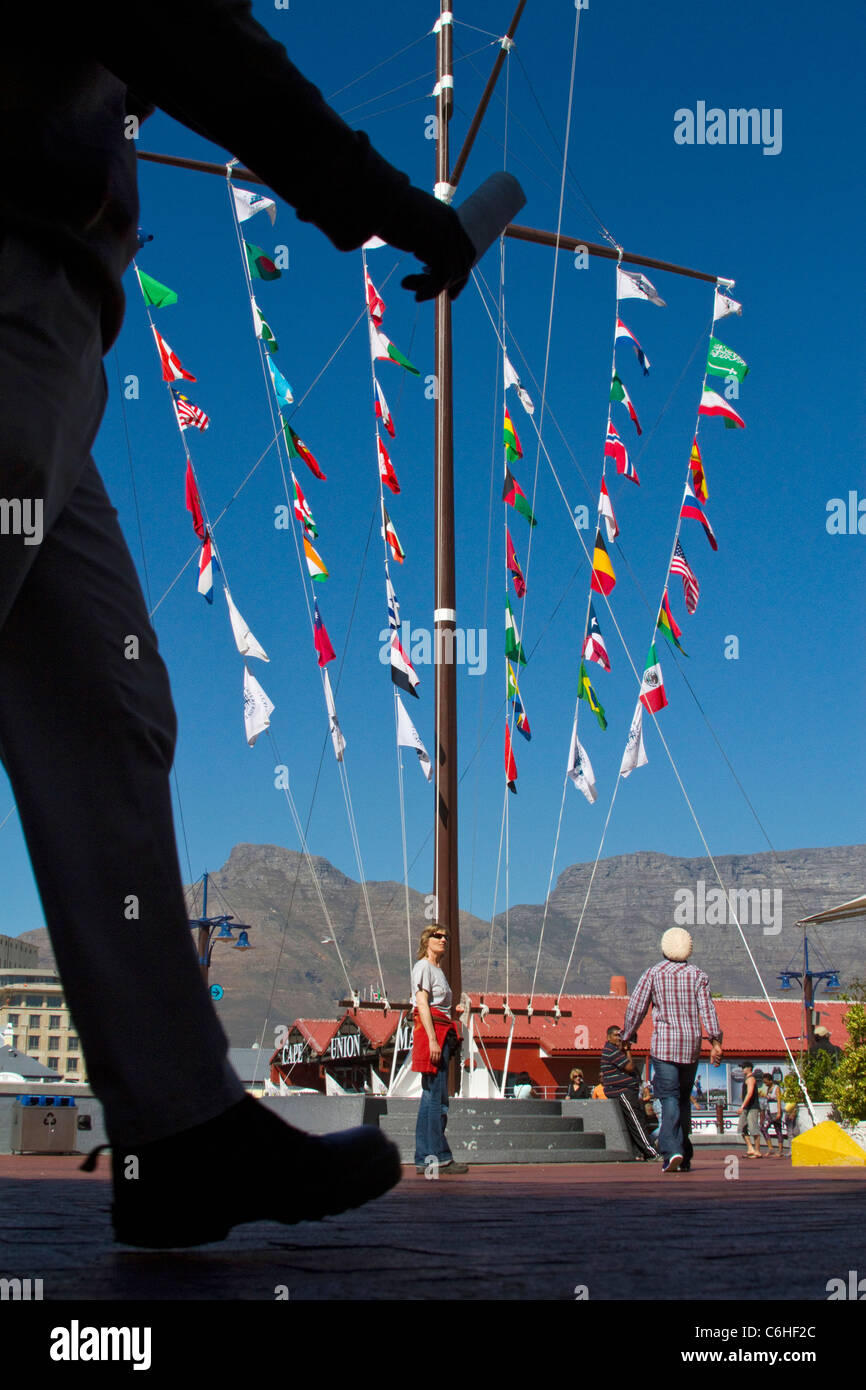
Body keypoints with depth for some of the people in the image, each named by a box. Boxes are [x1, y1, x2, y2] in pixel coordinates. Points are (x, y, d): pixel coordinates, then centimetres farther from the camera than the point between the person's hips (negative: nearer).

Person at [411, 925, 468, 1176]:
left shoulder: (437, 969, 24)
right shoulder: (423, 966, -3)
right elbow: (422, 1004, -14)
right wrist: (433, 1040, -21)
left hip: (441, 1035, 10)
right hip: (431, 1031, -10)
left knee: (432, 1097, 7)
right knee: (436, 1096, -11)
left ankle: (425, 1159, 9)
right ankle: (438, 1157, -12)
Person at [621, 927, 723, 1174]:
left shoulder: (653, 973, 1)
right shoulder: (697, 975, 6)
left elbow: (635, 1007, 1)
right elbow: (707, 1008, -5)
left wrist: (627, 1036, 13)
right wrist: (715, 1040, -9)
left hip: (664, 1043, -3)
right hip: (691, 1045, 3)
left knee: (669, 1098, -7)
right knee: (684, 1098, 14)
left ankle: (672, 1151, -25)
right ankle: (685, 1157, 15)